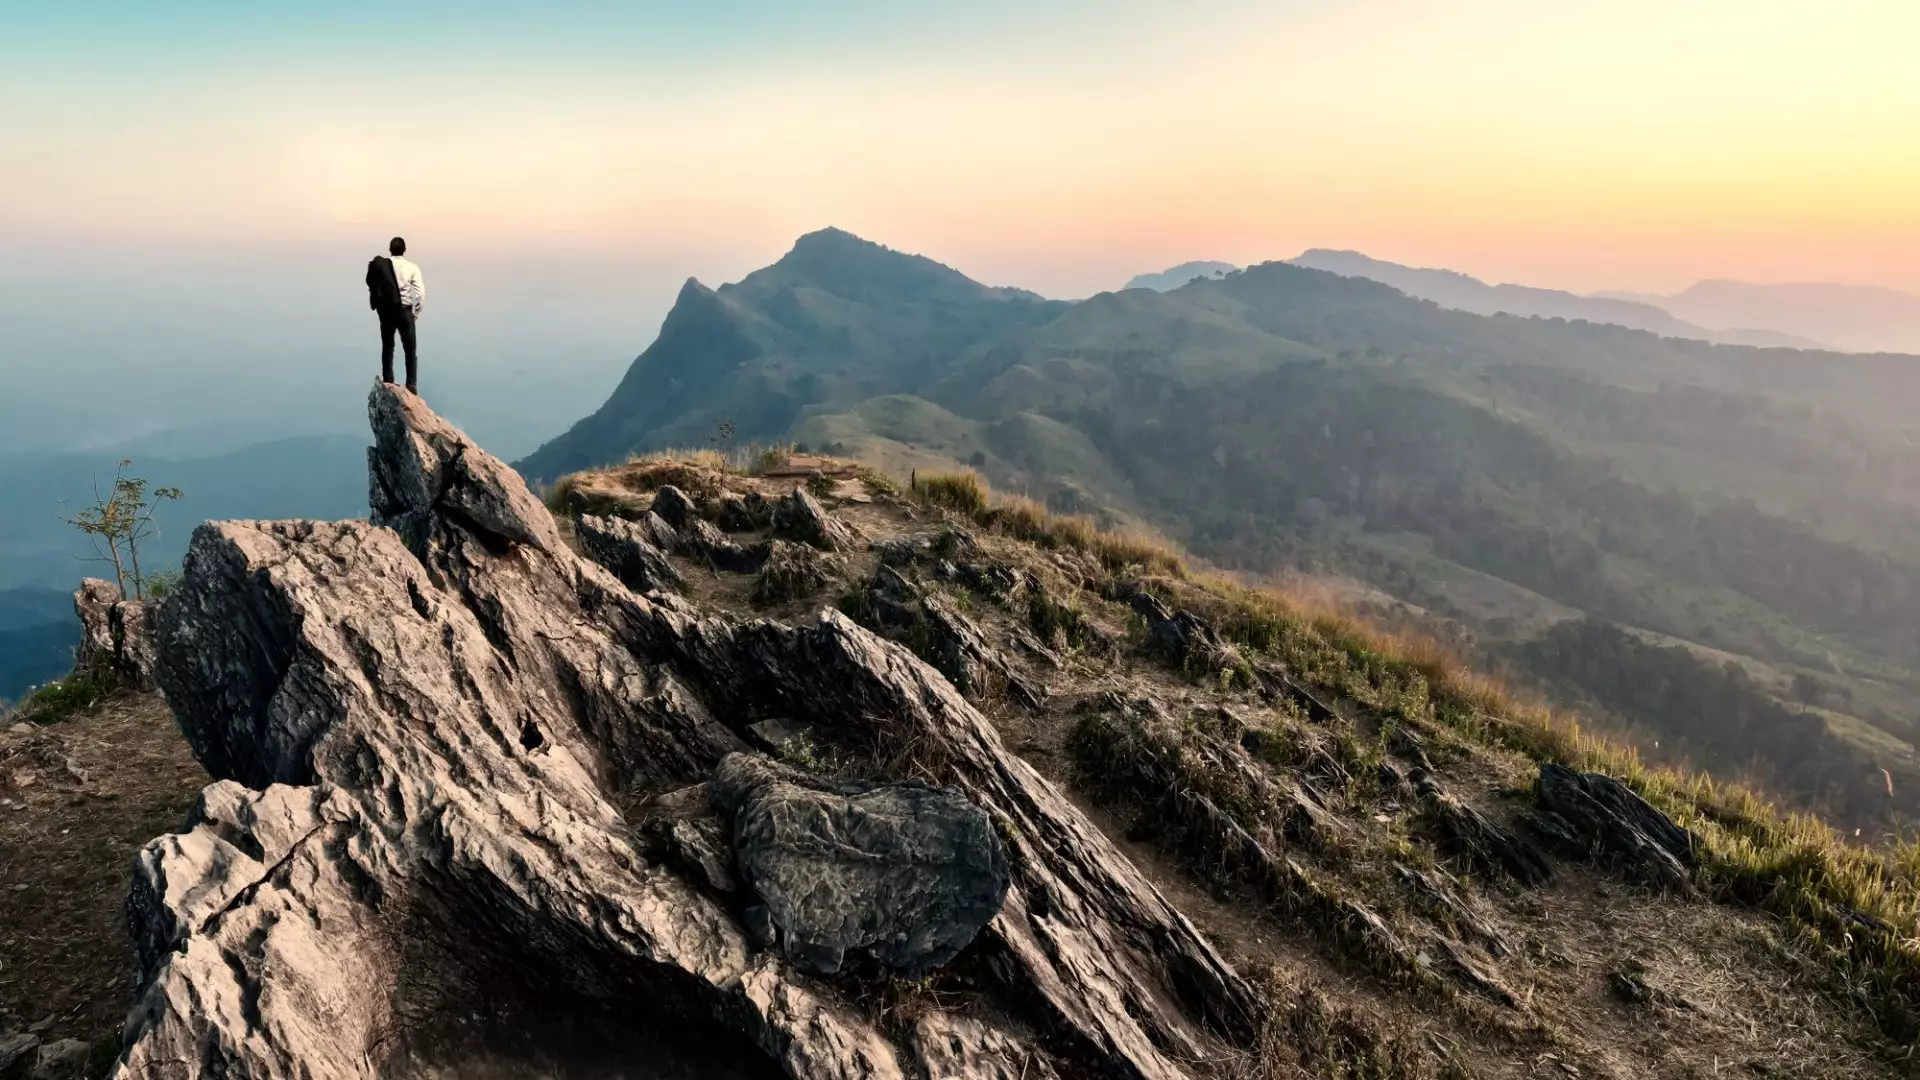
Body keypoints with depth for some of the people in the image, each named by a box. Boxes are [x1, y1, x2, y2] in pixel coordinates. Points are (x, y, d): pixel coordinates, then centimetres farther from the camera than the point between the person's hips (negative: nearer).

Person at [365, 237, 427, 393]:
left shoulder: (380, 266, -3)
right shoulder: (412, 268, -7)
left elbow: (372, 287, -4)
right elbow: (420, 292, -11)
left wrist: (377, 306, 10)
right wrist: (416, 312, 1)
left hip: (386, 311, 2)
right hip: (405, 311, -2)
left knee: (387, 348, 14)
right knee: (411, 350, 5)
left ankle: (388, 383, 16)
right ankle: (412, 384, -2)